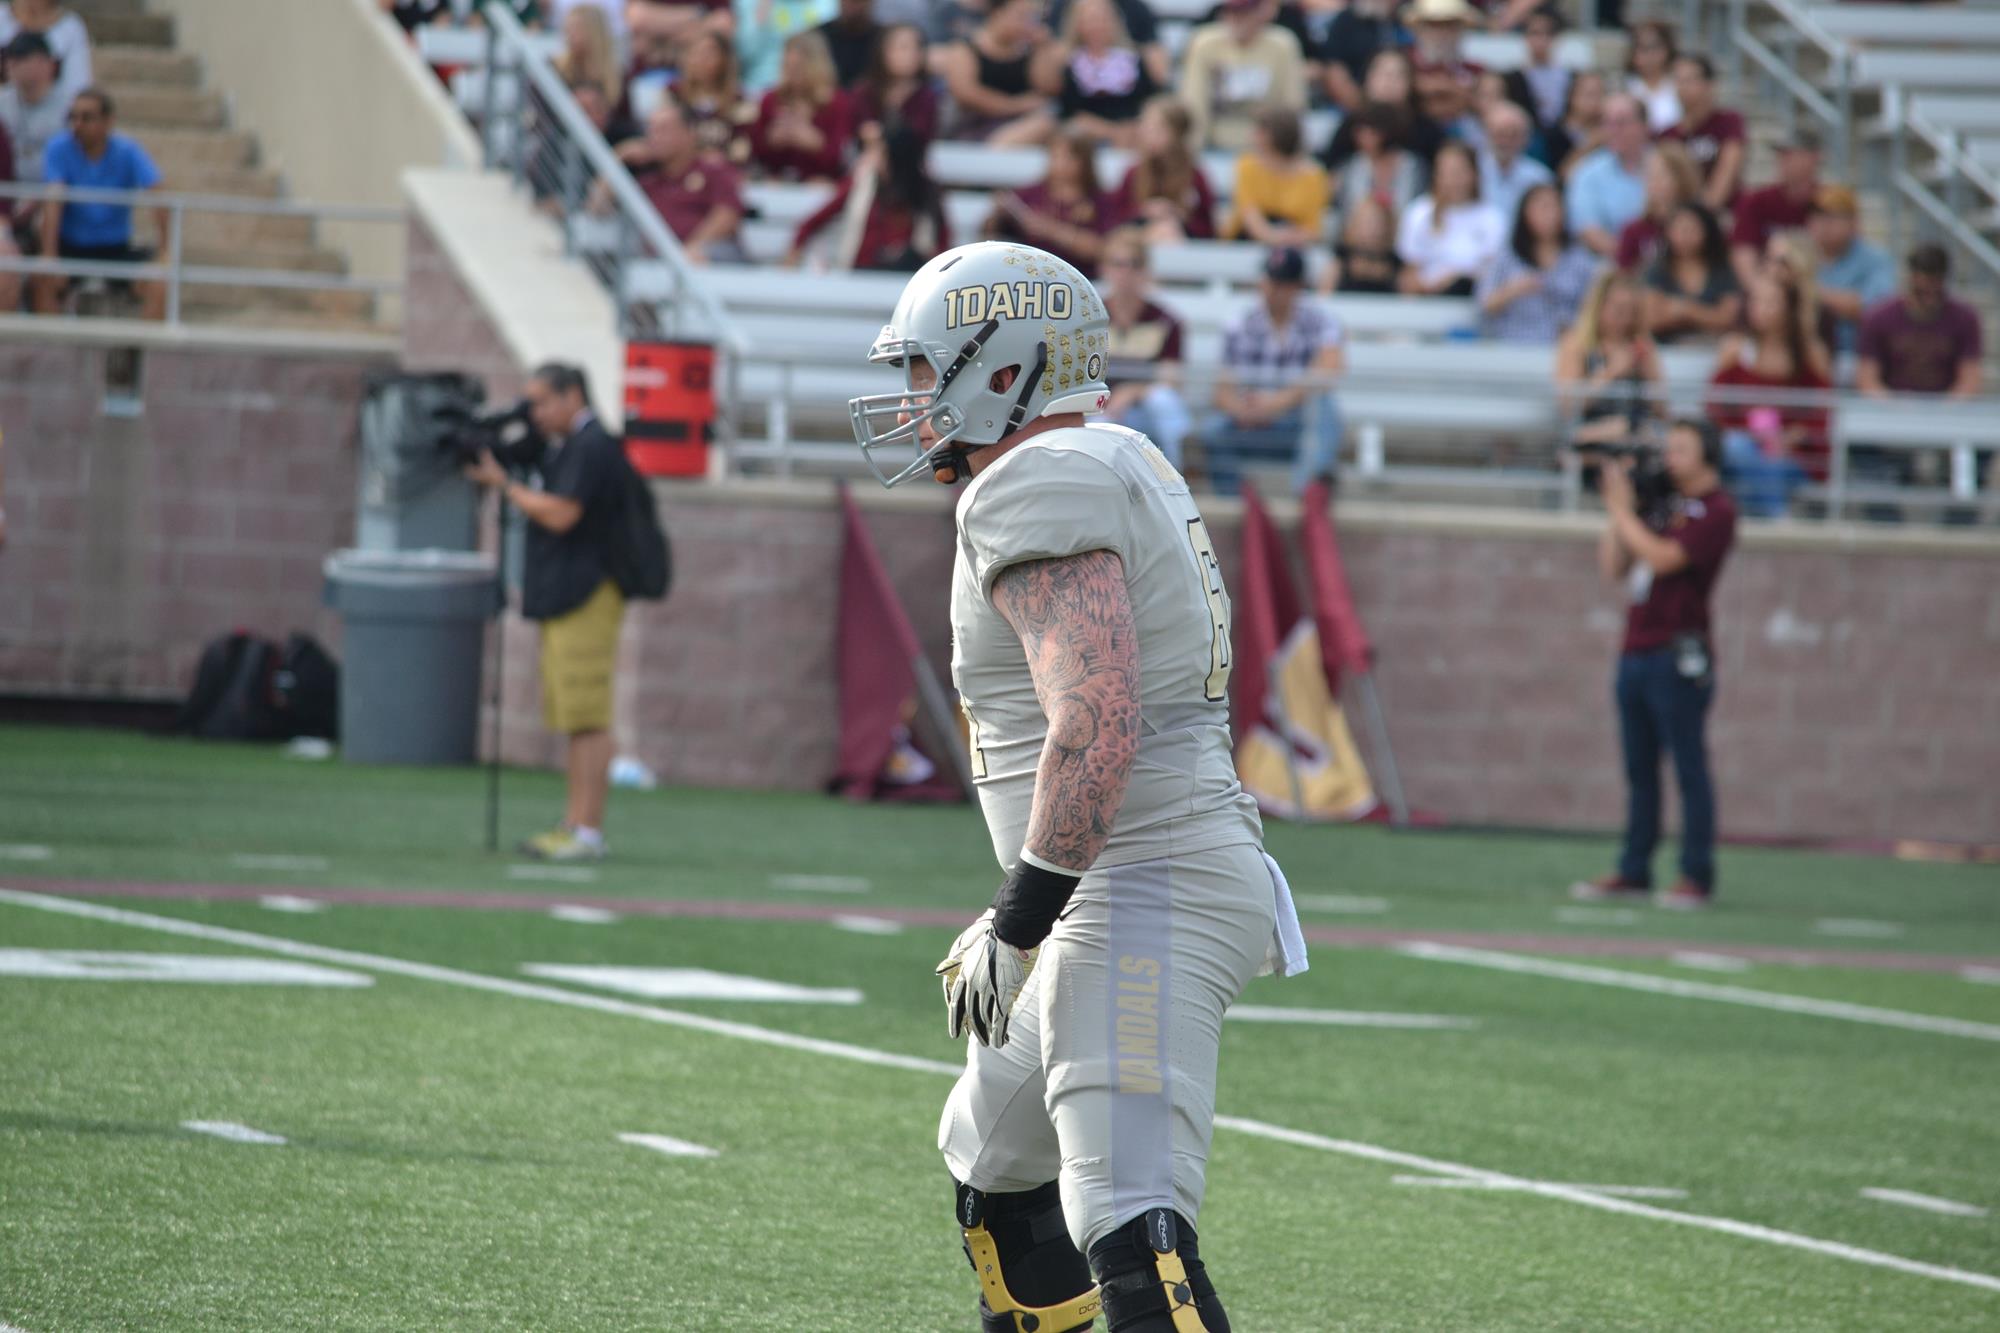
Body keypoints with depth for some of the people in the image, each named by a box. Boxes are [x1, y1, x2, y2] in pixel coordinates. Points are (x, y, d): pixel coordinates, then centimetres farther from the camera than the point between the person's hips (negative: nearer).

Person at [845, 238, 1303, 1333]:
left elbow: (1098, 728, -25)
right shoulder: (1118, 471, 18)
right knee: (991, 1159, 27)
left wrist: (1019, 925, -19)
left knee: (1132, 1232, -20)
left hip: (1143, 908, -11)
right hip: (1145, 895, 11)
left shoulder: (1041, 489, -14)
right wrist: (1024, 917, 25)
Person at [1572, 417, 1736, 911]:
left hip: (1676, 656, -8)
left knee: (1689, 768, -5)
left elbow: (1661, 557, -18)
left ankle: (1697, 877, -5)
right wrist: (1617, 509, 10)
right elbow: (1614, 568, 17)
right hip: (1636, 654, 8)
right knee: (1639, 770, 9)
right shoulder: (1663, 507, 18)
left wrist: (1622, 510, -8)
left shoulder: (1715, 510, -6)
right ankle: (1633, 873, 12)